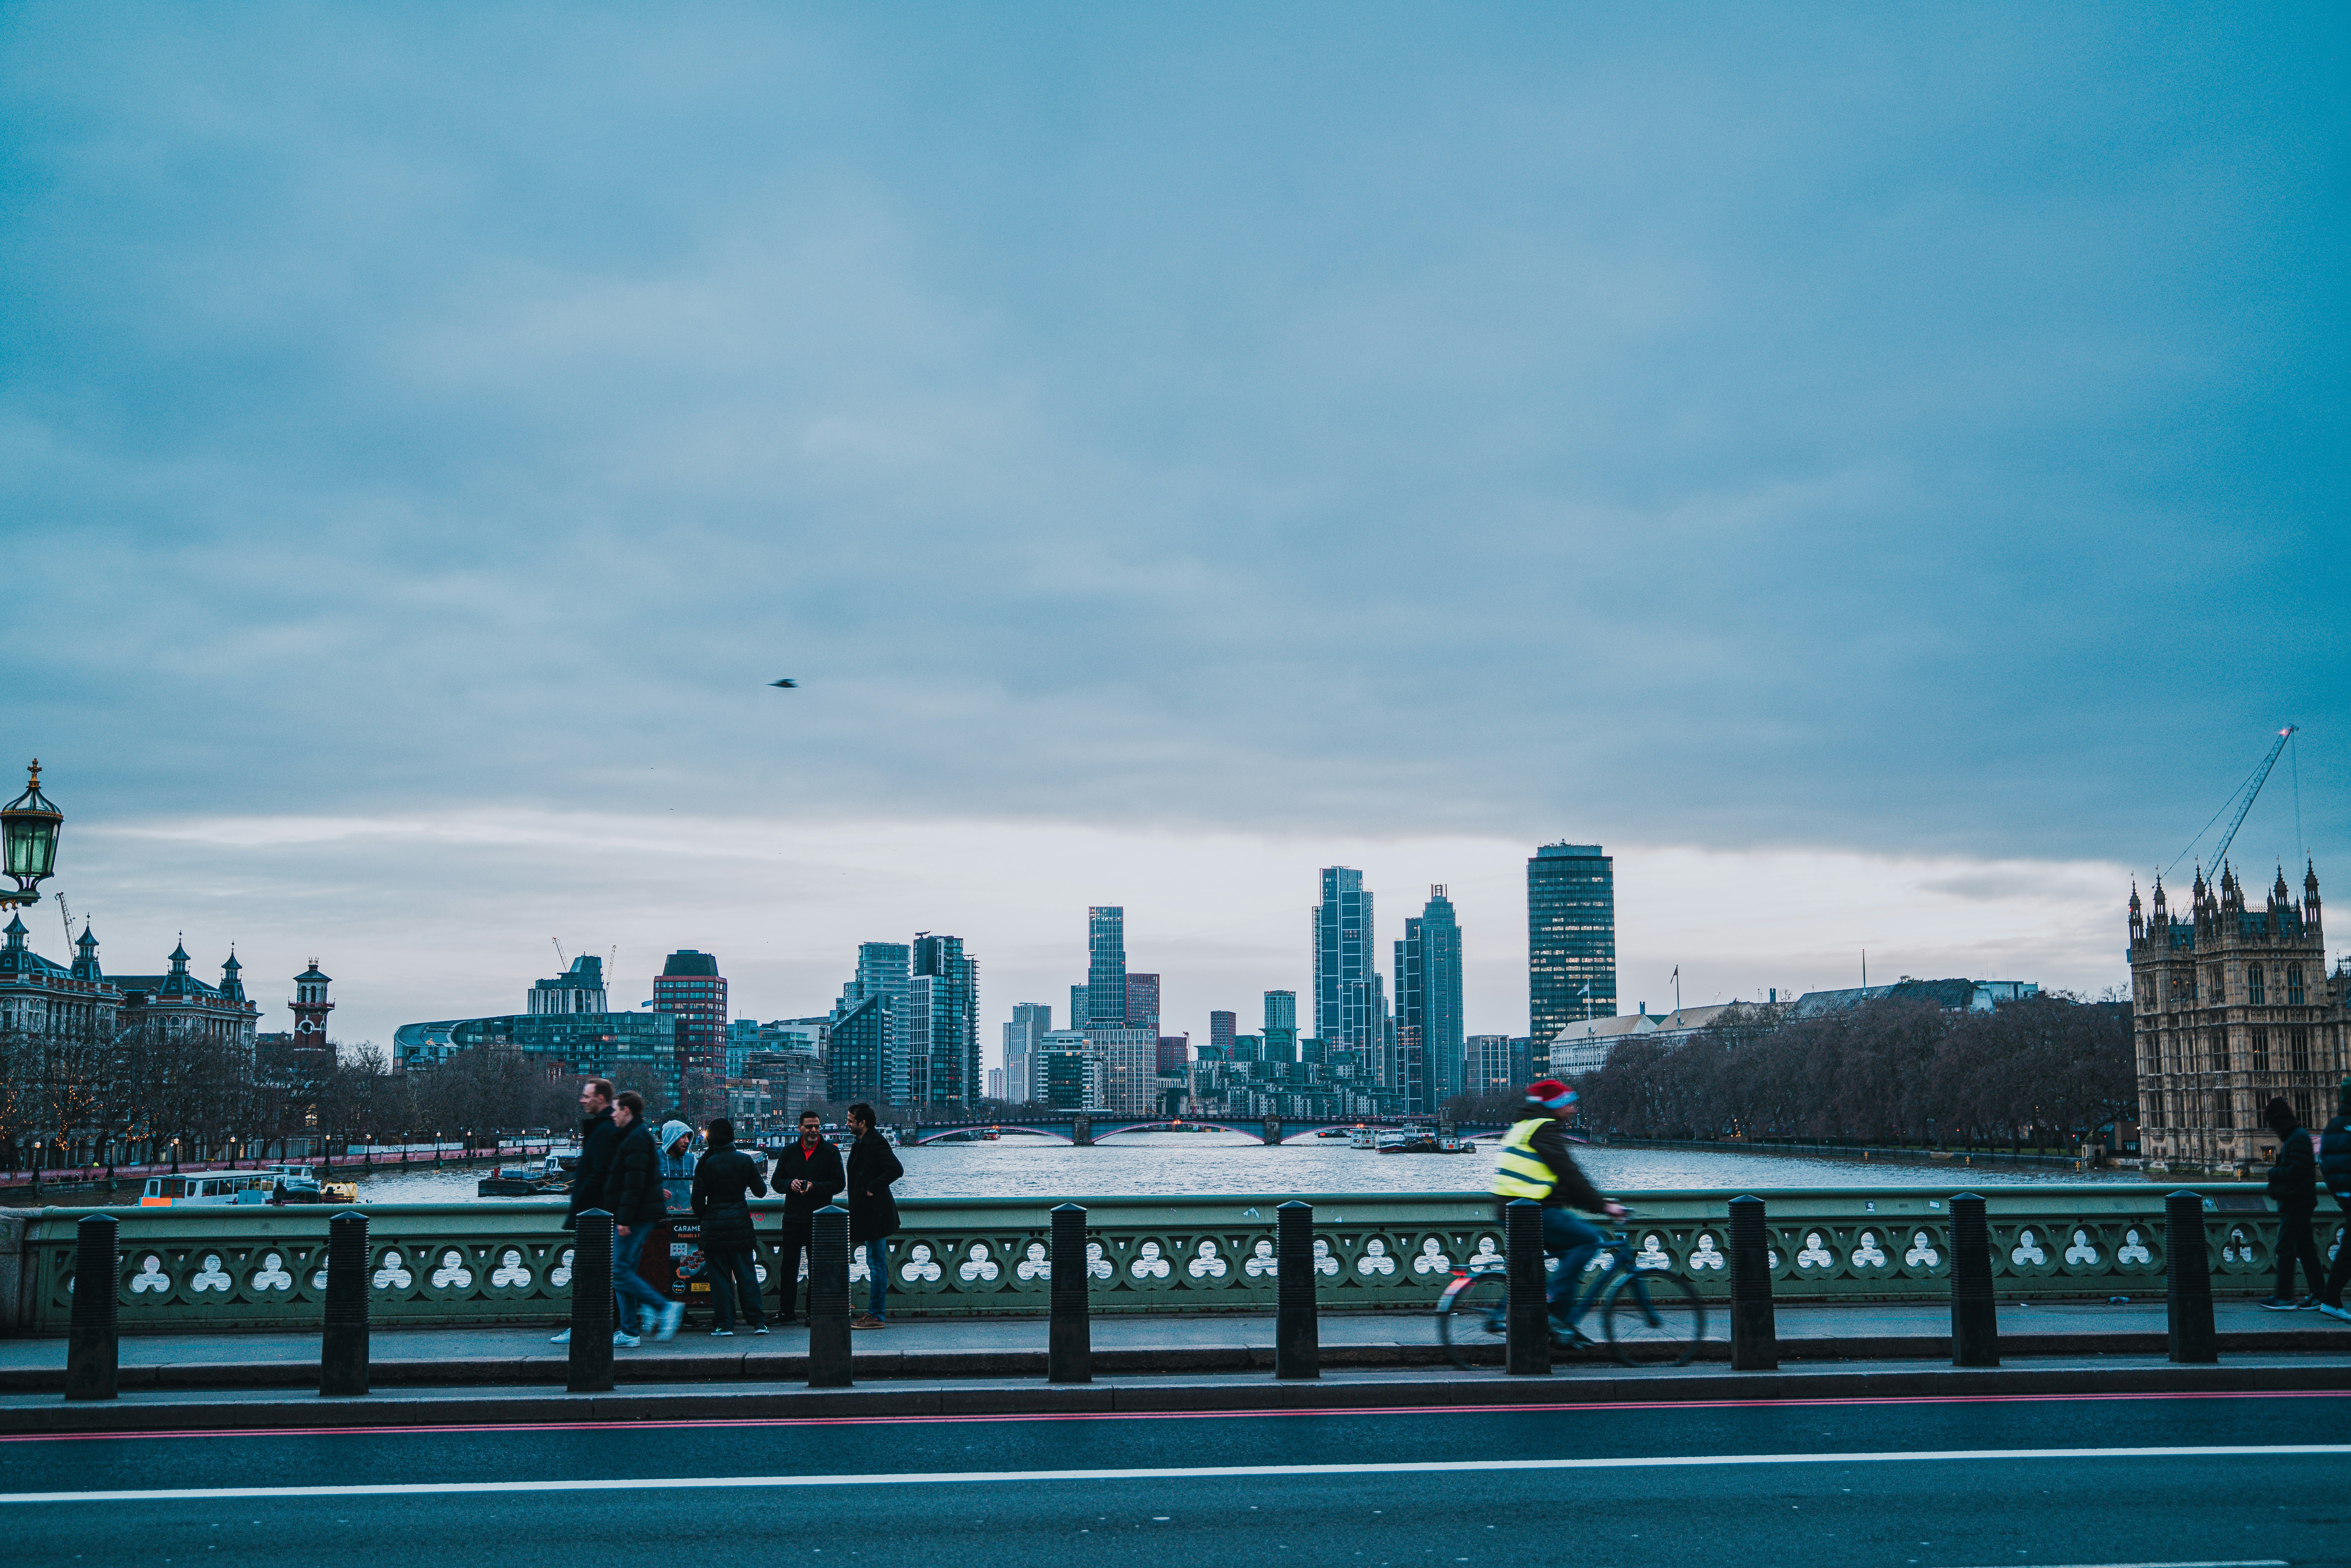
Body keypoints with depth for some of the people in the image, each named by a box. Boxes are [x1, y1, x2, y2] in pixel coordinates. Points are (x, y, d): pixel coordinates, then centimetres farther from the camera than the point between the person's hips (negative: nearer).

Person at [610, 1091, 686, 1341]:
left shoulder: (636, 1139, -14)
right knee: (625, 1270, 9)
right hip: (645, 1215, 10)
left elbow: (634, 1183, -21)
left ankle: (664, 1307, -11)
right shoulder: (641, 1135, 18)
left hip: (637, 1216, -10)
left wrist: (625, 1219, -23)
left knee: (620, 1272, -10)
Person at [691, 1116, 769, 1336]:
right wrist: (756, 1175, 24)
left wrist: (701, 1216, 13)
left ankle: (725, 1323, 3)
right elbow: (761, 1191, 5)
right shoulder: (745, 1160, -1)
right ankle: (758, 1322, 5)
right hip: (741, 1224, 2)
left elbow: (698, 1198, -4)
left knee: (720, 1276, 5)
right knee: (747, 1274, 7)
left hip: (714, 1226, -2)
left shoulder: (705, 1163, -6)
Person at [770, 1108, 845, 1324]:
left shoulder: (831, 1152, 1)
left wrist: (815, 1187, -17)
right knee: (789, 1265, 4)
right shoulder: (789, 1153, 11)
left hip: (820, 1218, -3)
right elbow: (777, 1182, 12)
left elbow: (839, 1183, -3)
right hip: (793, 1217, 3)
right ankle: (786, 1312, 11)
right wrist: (791, 1184, -10)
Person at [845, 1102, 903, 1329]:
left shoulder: (876, 1143, -16)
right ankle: (875, 1312, 21)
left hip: (876, 1213, -11)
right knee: (876, 1263, 15)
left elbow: (896, 1170, -26)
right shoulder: (863, 1143, 15)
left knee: (877, 1264, -6)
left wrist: (873, 1188, -19)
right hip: (870, 1213, 11)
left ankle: (877, 1316, -2)